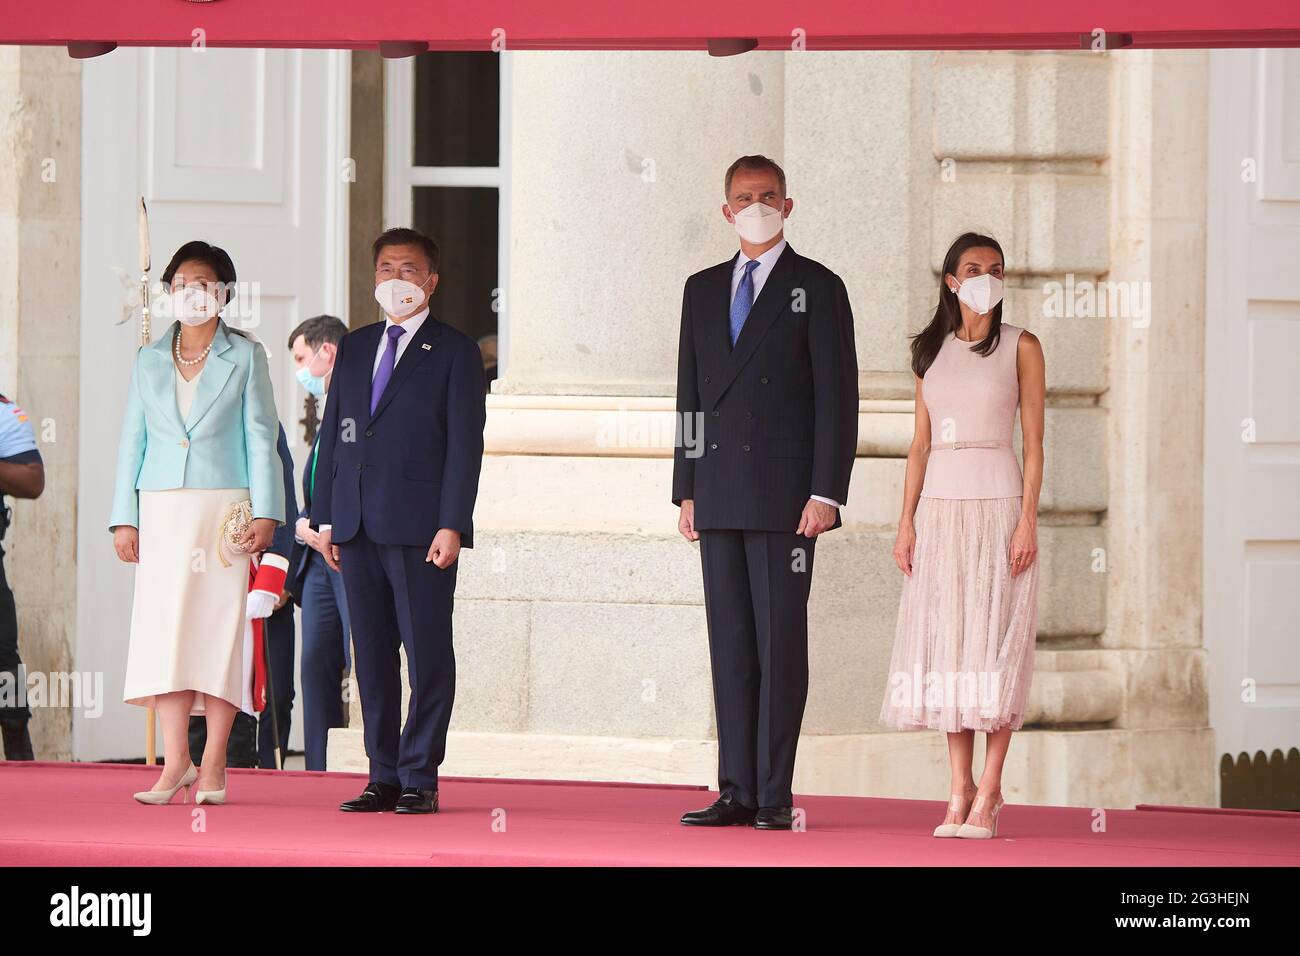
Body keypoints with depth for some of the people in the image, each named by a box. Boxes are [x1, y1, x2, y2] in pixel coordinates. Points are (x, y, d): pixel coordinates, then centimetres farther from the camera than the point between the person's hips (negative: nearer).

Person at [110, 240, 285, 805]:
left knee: (220, 627, -5)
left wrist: (264, 513, -8)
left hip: (224, 509, -2)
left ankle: (213, 764, -2)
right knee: (163, 628, -4)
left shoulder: (245, 357, 6)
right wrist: (124, 518, 4)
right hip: (162, 510, 3)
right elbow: (133, 441, 13)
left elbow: (260, 437, 1)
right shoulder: (149, 361, 14)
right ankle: (175, 763, -2)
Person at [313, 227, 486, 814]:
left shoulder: (454, 352, 2)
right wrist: (325, 517, 9)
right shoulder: (354, 349, 18)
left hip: (419, 525, -5)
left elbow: (465, 443, -4)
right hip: (358, 524, 5)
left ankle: (420, 779, -2)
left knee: (427, 652, -5)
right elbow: (332, 434, 18)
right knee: (371, 654, 6)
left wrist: (452, 525, -12)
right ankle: (384, 776, 10)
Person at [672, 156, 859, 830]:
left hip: (785, 495, -5)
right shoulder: (703, 290, 16)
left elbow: (837, 396, -4)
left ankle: (775, 794, -6)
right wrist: (687, 489, 10)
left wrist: (826, 493, -12)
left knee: (780, 639, -6)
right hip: (719, 496, 5)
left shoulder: (817, 289, 1)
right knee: (730, 642, 4)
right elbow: (690, 395, 17)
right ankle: (737, 792, 5)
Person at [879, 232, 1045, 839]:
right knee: (946, 643, 1)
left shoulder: (1020, 347, 1)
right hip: (940, 504, 4)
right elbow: (921, 442, 13)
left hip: (997, 503, -4)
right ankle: (960, 791, 5)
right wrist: (907, 521, 5)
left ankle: (988, 795, -6)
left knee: (995, 642, -7)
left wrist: (1027, 521, -11)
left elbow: (1033, 441, -2)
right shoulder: (931, 351, 12)